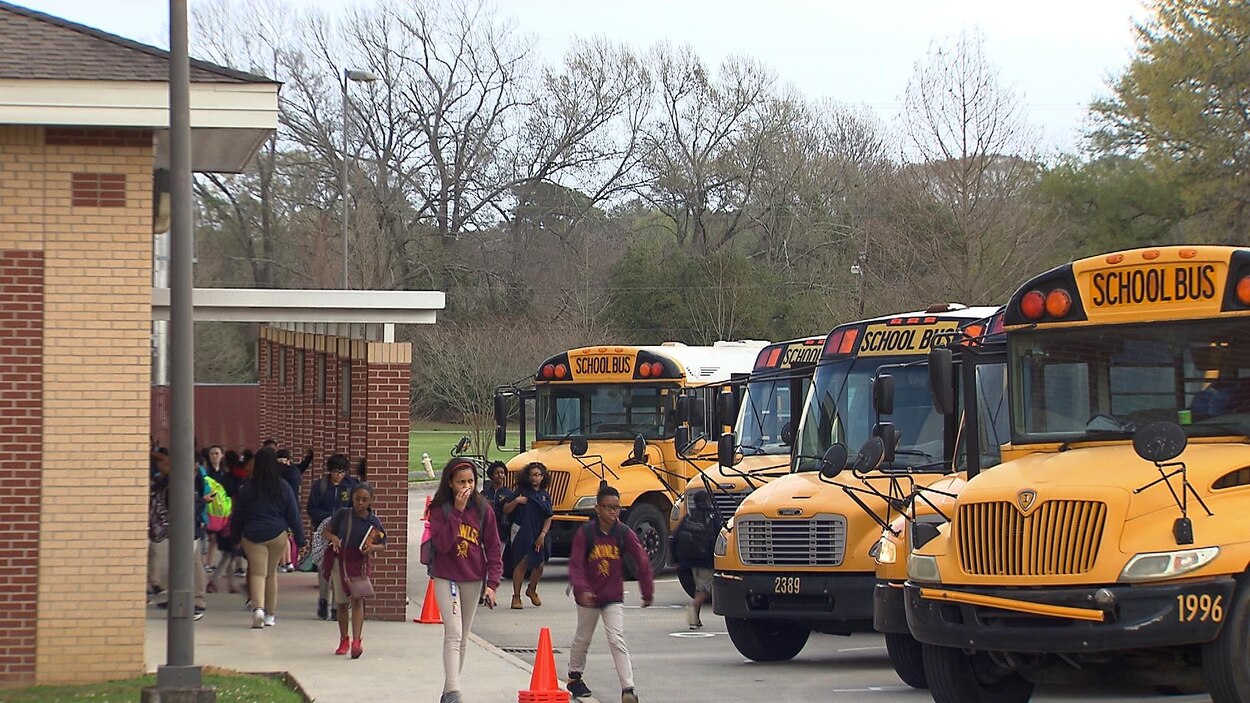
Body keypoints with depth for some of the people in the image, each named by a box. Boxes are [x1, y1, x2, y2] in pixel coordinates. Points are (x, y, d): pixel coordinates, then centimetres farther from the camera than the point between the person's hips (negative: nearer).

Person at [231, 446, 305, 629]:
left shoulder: (247, 488, -6)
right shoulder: (283, 487, -4)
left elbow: (238, 515, 2)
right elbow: (293, 514, 0)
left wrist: (234, 532, 18)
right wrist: (299, 538, 6)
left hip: (253, 536, -2)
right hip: (278, 535, 2)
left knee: (257, 573, -3)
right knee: (271, 573, 16)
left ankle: (258, 607, -27)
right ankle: (270, 614, 22)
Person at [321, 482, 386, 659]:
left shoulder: (373, 522, -3)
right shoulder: (343, 514, -3)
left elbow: (382, 545, 5)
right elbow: (325, 531, 4)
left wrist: (372, 548, -17)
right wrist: (332, 537, -18)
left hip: (359, 563, -2)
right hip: (339, 560, 2)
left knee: (357, 600, -15)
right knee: (342, 602, 11)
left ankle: (357, 641, -21)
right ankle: (343, 641, 25)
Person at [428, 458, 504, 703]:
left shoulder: (483, 509, 0)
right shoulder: (439, 509, -6)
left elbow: (493, 549, 2)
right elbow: (442, 543, -19)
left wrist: (492, 583, -6)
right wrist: (457, 511, -22)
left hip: (473, 580, 3)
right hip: (446, 578, -3)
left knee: (463, 638, 11)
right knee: (453, 634, -17)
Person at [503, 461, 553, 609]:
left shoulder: (545, 495, 9)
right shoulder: (521, 492, 0)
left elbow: (548, 518, 6)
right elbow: (505, 510, -1)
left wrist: (543, 534, -5)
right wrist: (516, 501, -18)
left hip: (539, 535, 4)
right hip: (522, 532, -4)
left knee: (540, 564, 6)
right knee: (522, 563, -11)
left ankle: (532, 590, 32)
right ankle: (516, 597, -4)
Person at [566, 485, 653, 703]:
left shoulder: (624, 533, -9)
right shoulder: (585, 533, -13)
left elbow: (642, 561, -2)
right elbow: (575, 565, -16)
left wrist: (648, 592, 0)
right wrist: (582, 590, -30)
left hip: (613, 597, 0)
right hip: (588, 596, 0)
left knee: (617, 640, -11)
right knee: (583, 638, 19)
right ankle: (574, 677, 41)